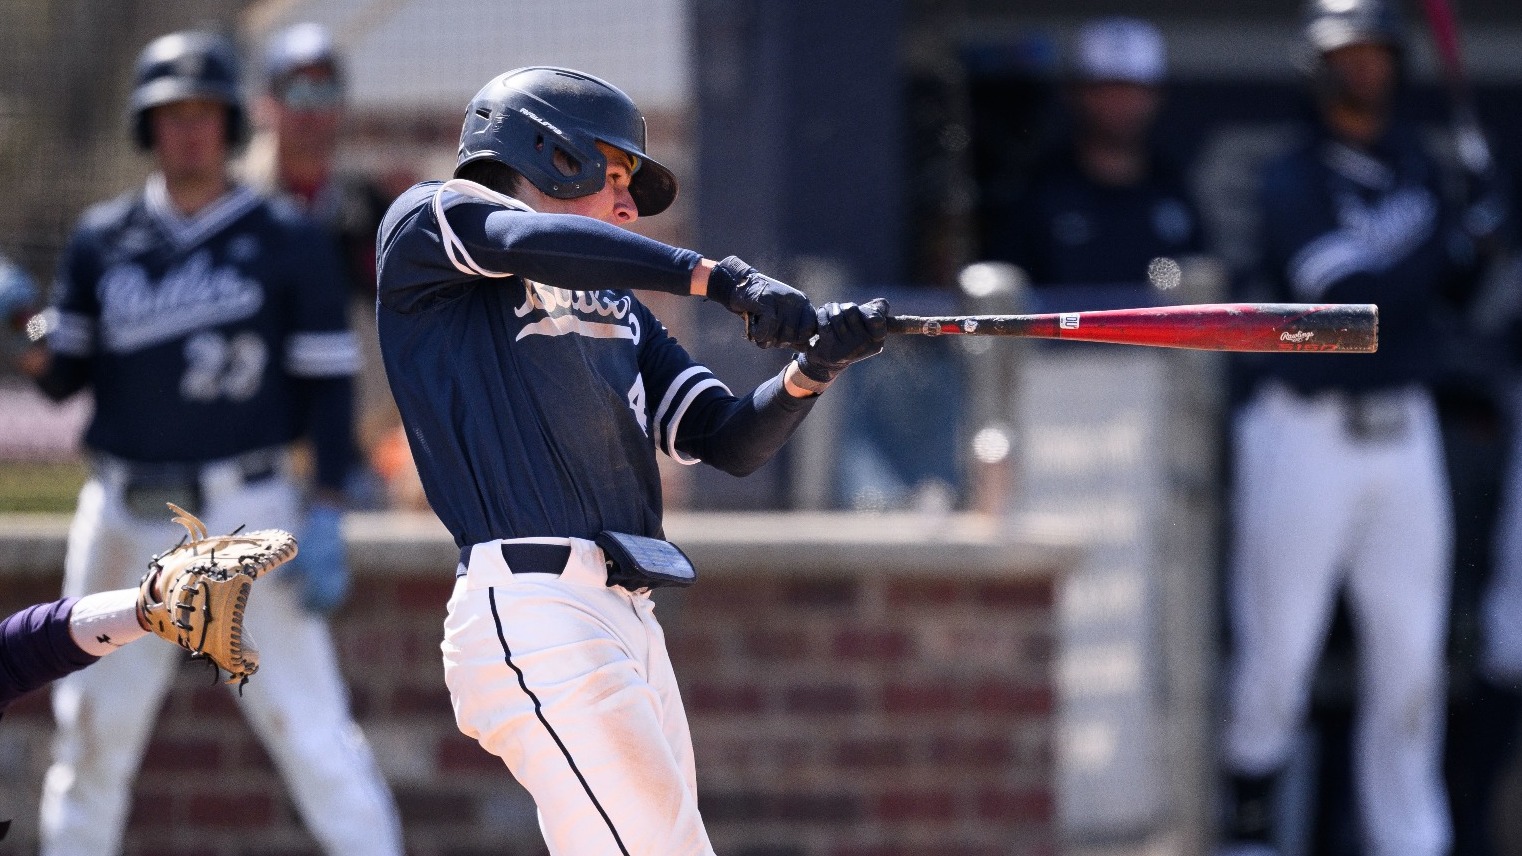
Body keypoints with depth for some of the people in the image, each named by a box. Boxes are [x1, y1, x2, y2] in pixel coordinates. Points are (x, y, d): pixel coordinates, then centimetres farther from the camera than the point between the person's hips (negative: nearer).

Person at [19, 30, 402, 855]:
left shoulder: (290, 244, 0)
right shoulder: (101, 239, 8)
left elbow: (327, 383, -1)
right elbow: (64, 377, 10)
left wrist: (324, 518, -9)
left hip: (245, 515, -3)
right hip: (123, 520, 3)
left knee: (310, 725, -9)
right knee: (91, 730, 7)